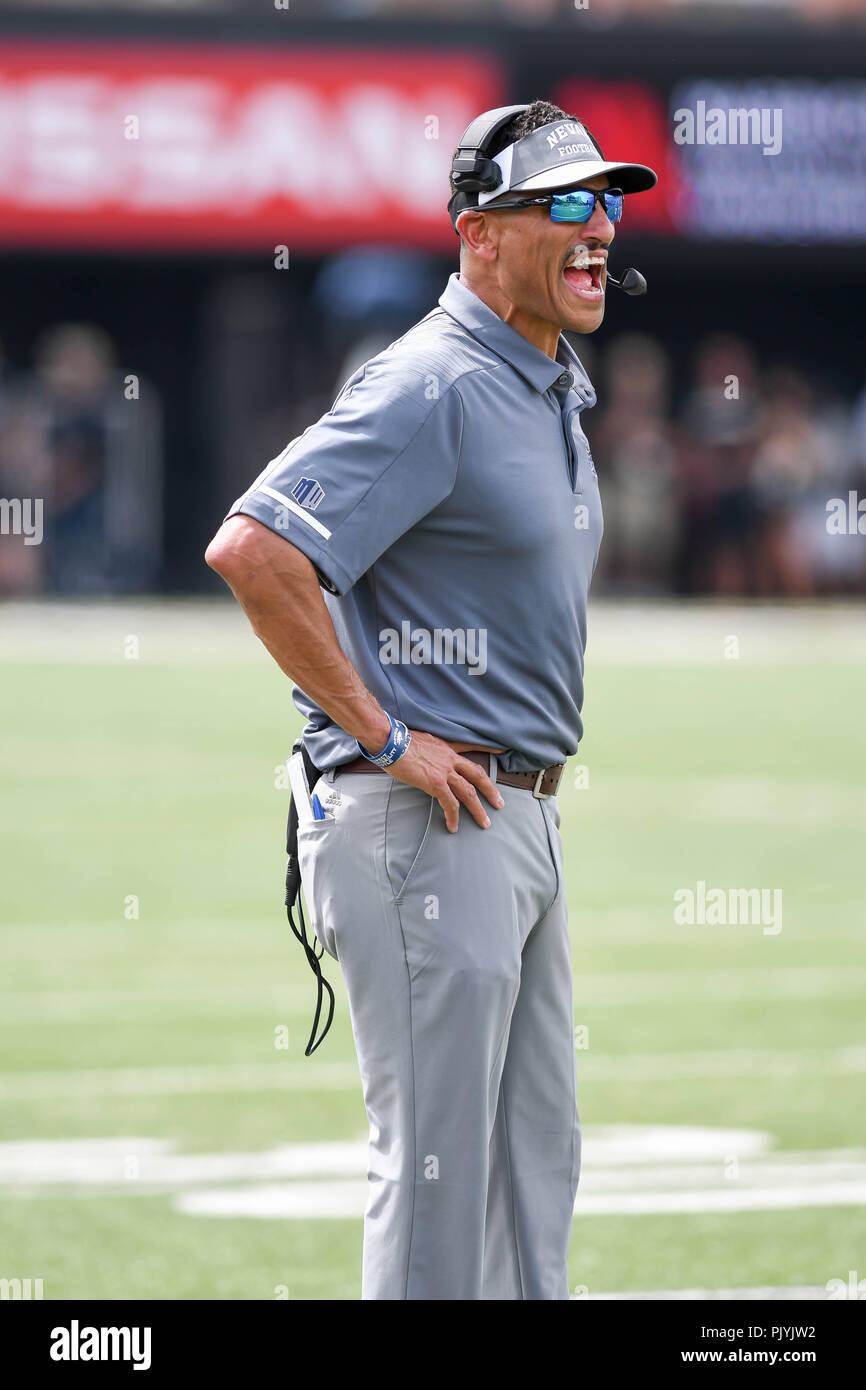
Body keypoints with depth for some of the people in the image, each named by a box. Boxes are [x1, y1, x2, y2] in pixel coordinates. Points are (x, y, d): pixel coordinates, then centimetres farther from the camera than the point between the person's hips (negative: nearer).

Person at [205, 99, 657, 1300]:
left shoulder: (553, 390, 15)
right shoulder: (430, 388, -16)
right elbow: (251, 551, -26)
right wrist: (384, 737, -21)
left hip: (520, 820, 10)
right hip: (427, 826, -10)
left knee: (535, 1164, 13)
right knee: (438, 1166, -6)